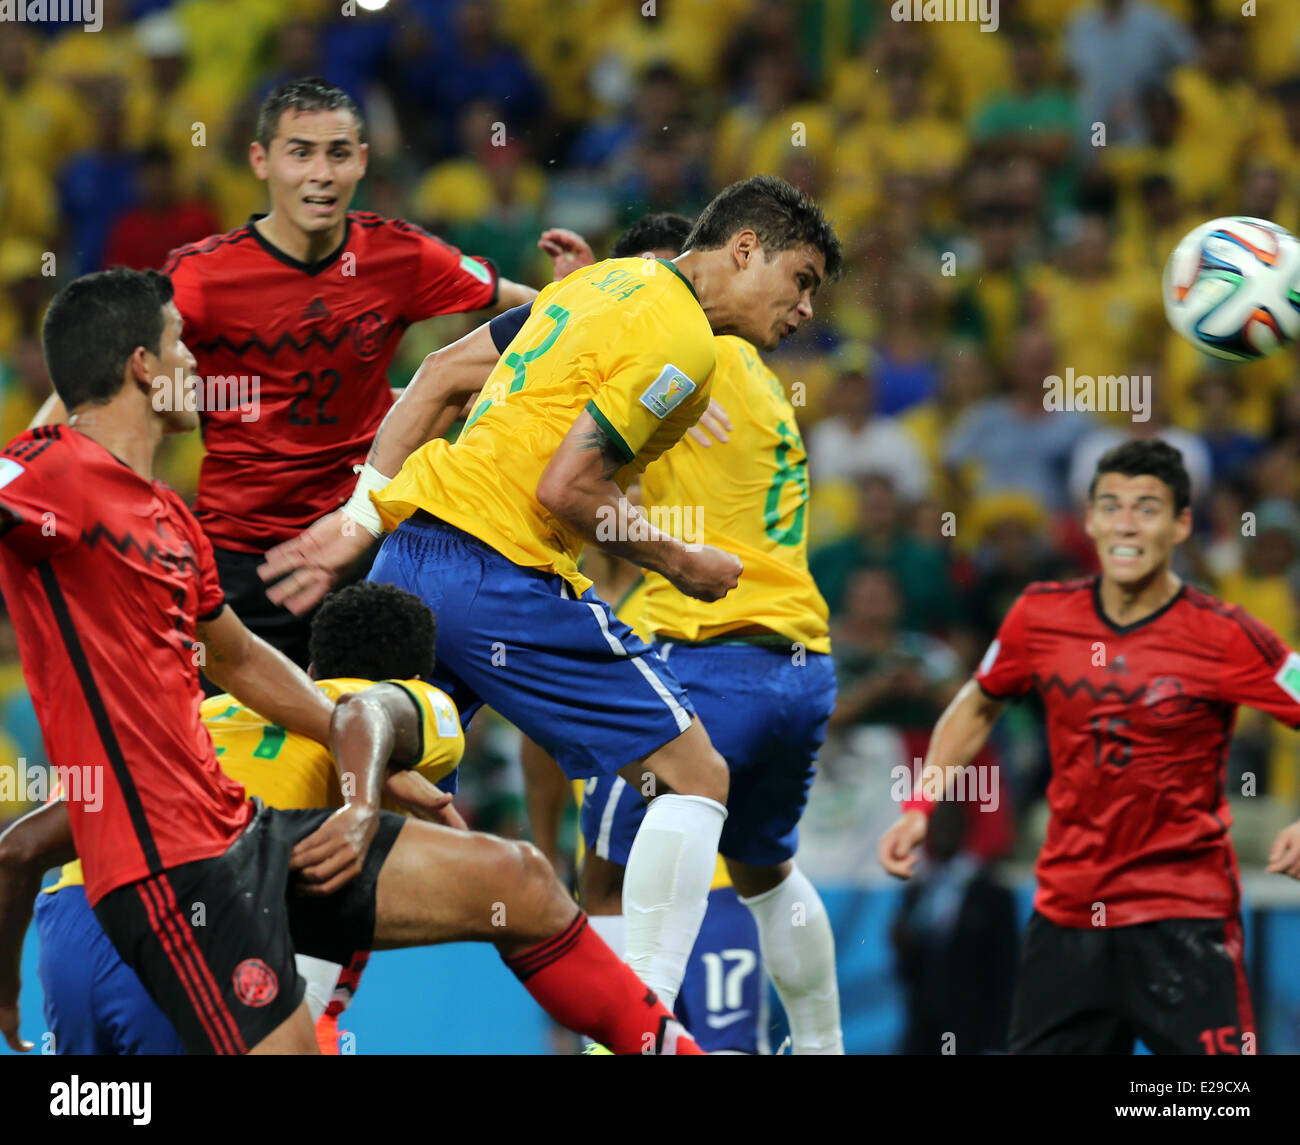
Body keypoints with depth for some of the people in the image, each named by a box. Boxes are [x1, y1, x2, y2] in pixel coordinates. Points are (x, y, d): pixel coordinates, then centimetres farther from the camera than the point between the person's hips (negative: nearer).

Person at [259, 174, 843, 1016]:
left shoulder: (608, 282, 19)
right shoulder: (683, 339, -8)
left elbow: (441, 376, 21)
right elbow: (565, 489, -15)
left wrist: (363, 515, 20)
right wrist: (682, 565, -2)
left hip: (409, 558, 9)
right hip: (503, 568, -9)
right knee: (694, 774, -1)